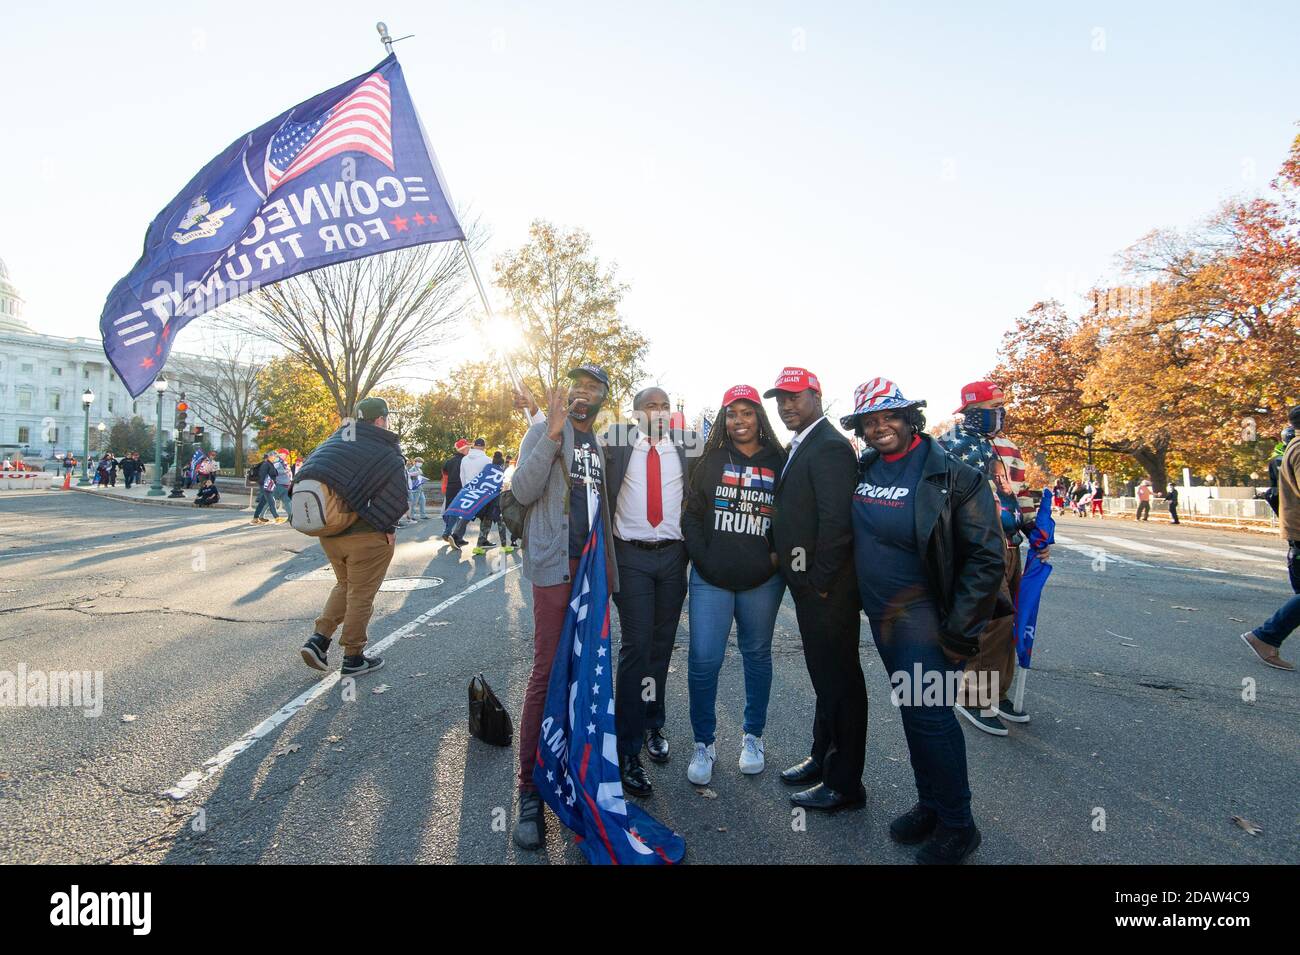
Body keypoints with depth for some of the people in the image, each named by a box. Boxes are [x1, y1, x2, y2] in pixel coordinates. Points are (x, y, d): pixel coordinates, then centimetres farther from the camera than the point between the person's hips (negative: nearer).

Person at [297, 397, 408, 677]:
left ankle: (319, 638, 12)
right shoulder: (387, 454, -12)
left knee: (344, 586, 26)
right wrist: (387, 527, -7)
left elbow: (305, 476, 7)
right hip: (367, 537, -6)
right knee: (361, 595, 6)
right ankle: (353, 658, 16)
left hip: (329, 533, 6)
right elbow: (396, 497, -21)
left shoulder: (333, 442, 8)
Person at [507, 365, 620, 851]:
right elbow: (523, 491, -14)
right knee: (546, 671, -6)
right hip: (556, 565, -6)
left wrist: (609, 567, 12)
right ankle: (529, 791, 4)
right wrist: (553, 434, -22)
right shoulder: (543, 431, 0)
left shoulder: (600, 444, 17)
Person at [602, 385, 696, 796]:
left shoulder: (686, 447, 5)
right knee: (636, 646, -5)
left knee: (662, 645, 12)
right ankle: (628, 749, 4)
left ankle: (653, 724, 31)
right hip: (631, 556, -2)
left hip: (674, 555, 3)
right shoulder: (615, 443, 0)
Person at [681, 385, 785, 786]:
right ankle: (704, 742, 15)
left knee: (757, 655, 14)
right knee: (703, 660, -3)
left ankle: (752, 736, 32)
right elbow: (691, 512, 0)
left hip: (762, 580, 1)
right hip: (711, 578, -1)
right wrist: (702, 557, -8)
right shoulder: (710, 460, 3)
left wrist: (778, 554, -5)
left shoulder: (779, 462, 3)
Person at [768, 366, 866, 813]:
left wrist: (820, 582, -18)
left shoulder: (829, 447, -17)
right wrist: (795, 567, 11)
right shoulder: (799, 446, 14)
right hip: (809, 583, 10)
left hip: (828, 589, -10)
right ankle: (823, 758, 37)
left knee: (839, 679, 2)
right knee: (824, 675, 21)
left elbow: (836, 522, -23)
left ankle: (844, 784, 17)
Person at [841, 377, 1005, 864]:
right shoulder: (863, 469, 3)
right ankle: (930, 806, 34)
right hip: (880, 617, 6)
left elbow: (986, 558, -16)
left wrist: (959, 632, -17)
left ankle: (957, 825, 20)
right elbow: (852, 535, 17)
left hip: (925, 618, -6)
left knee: (929, 715, -1)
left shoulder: (951, 475, -16)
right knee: (913, 713, 17)